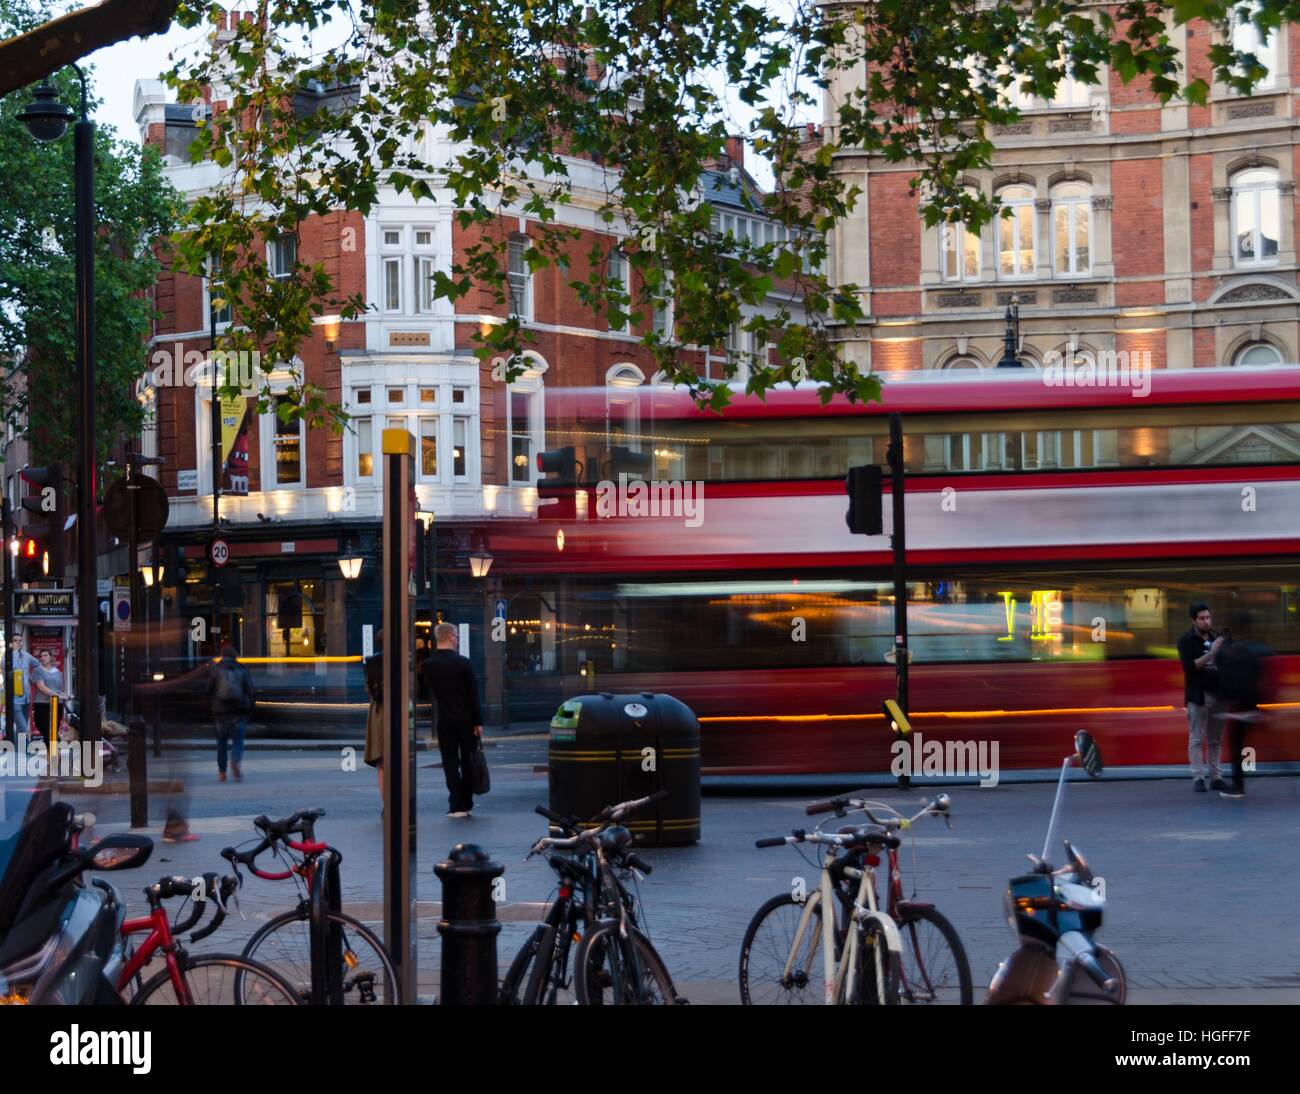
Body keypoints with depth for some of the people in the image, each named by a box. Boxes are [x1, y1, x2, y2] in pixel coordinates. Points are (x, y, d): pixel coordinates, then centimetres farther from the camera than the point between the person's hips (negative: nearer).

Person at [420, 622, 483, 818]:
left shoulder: (427, 665, -3)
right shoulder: (463, 662, -9)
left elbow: (429, 691, 4)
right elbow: (473, 694, -8)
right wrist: (478, 721, -5)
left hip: (445, 721, 1)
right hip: (466, 719, -1)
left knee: (450, 763, 4)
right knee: (468, 762, 10)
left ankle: (456, 805, -1)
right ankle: (466, 803, 14)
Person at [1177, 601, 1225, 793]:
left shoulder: (1216, 637, 10)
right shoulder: (1186, 640, -3)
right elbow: (1189, 666, -15)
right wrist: (1211, 653, -22)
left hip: (1217, 694, 5)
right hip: (1198, 696, -4)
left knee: (1216, 739, 6)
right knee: (1197, 739, -5)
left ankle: (1215, 777, 10)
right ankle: (1198, 779, -5)